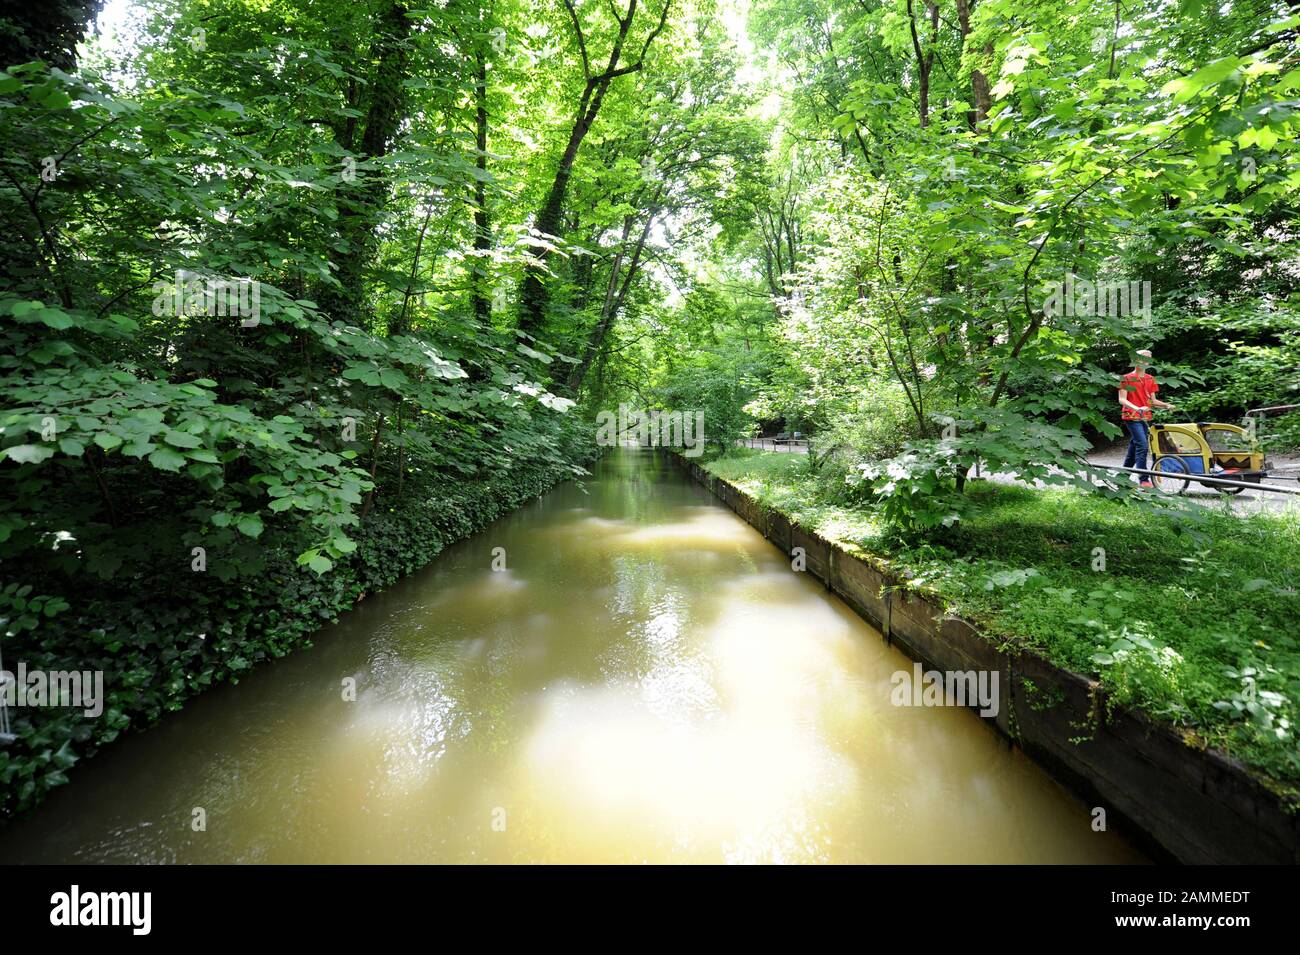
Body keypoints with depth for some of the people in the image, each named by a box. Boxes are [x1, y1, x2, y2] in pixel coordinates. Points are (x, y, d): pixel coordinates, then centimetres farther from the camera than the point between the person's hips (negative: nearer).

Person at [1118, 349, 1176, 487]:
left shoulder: (1150, 379, 14)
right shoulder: (1127, 378, -3)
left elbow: (1153, 401, 15)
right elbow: (1122, 399, -10)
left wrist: (1166, 405, -4)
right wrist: (1136, 408, -25)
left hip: (1145, 418, 7)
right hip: (1132, 417, -6)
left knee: (1134, 447, 10)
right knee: (1143, 445, -17)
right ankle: (1144, 479, -18)